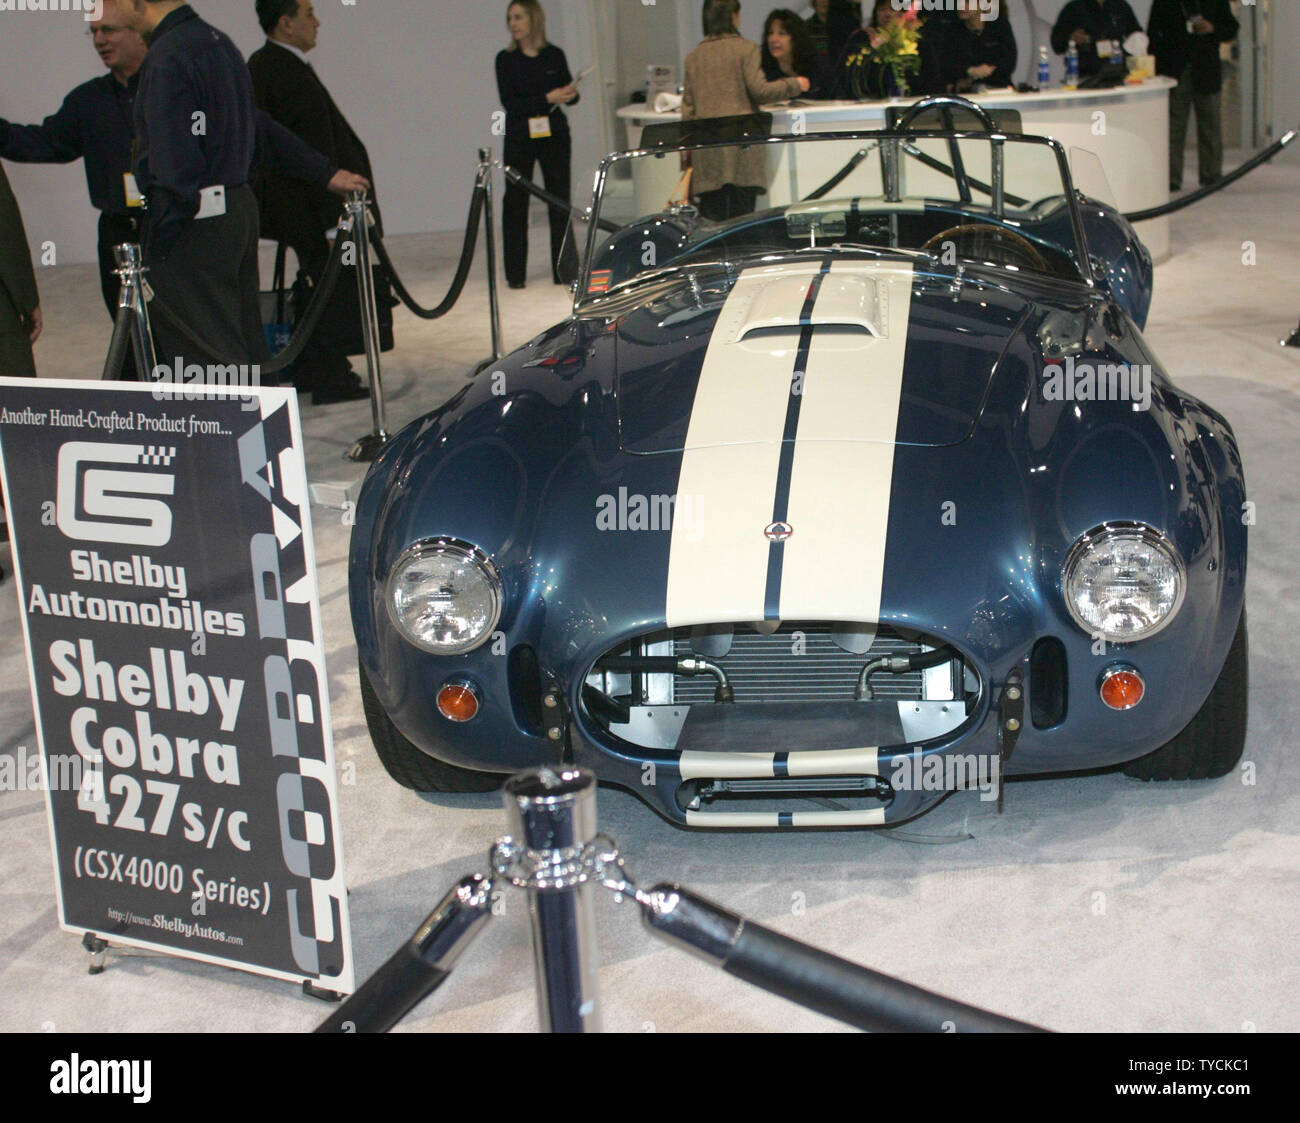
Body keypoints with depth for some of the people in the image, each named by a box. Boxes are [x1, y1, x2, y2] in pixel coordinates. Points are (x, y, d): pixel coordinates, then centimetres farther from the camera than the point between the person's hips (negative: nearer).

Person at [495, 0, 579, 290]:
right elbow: (509, 103, -10)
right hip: (519, 138, 0)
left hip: (554, 135, 0)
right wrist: (547, 99, -17)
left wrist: (571, 93, -16)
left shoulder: (554, 55, 3)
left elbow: (570, 96, 7)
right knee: (515, 203, 3)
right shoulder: (506, 59, -1)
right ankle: (515, 274, 12)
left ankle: (566, 271, 8)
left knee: (560, 201, 1)